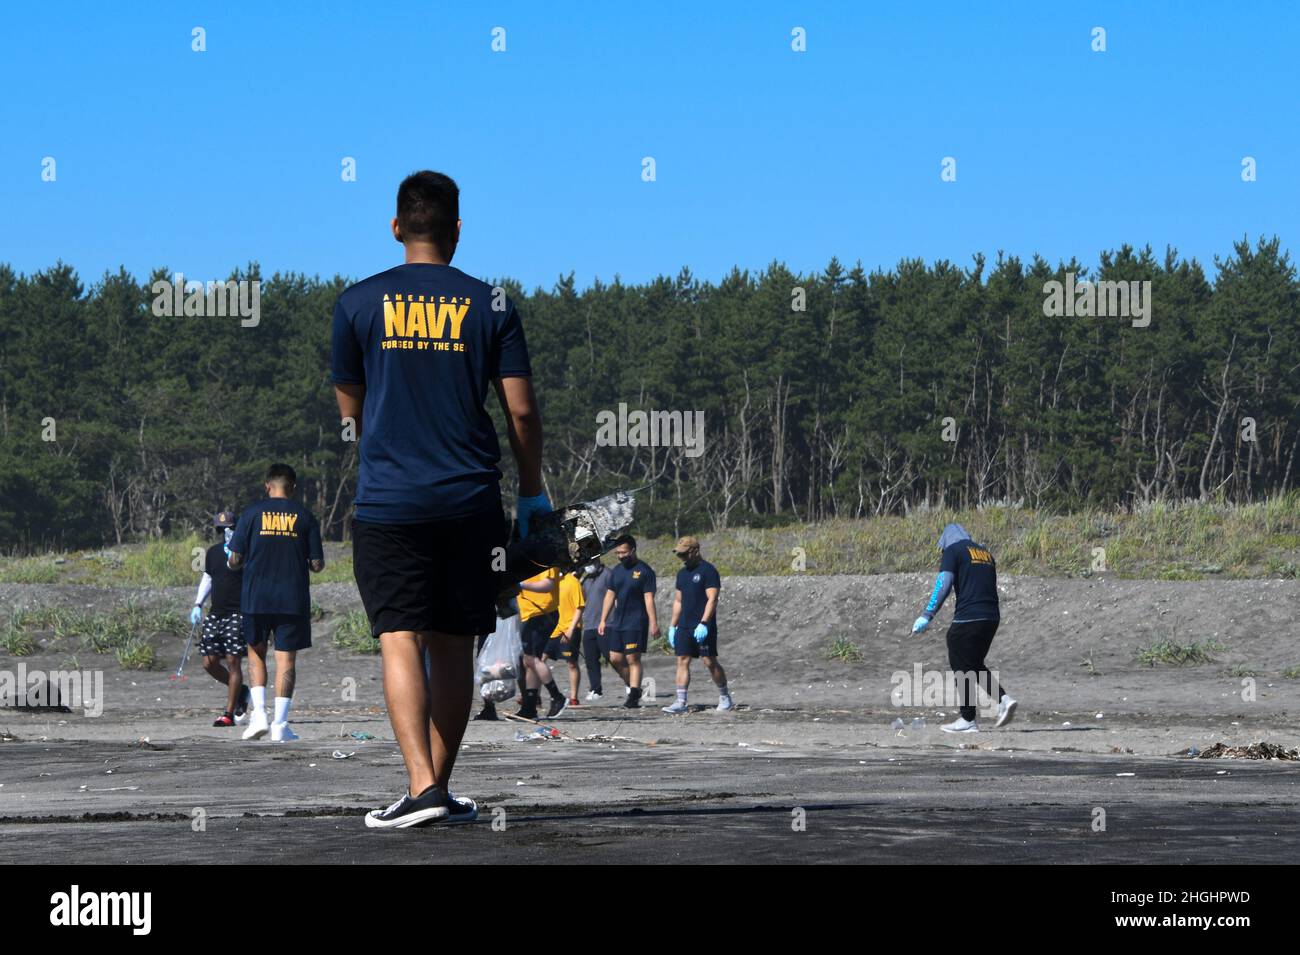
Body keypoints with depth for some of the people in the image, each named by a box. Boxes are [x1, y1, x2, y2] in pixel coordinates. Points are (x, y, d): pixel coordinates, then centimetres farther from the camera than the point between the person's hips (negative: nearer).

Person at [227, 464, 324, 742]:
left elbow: (235, 560, -1)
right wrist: (310, 564, 23)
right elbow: (317, 564, 0)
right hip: (293, 598, 0)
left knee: (256, 650, 17)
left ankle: (259, 712, 2)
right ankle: (280, 724, -1)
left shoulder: (252, 513, 0)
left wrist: (233, 563, 22)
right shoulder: (305, 516, 1)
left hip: (255, 597, 0)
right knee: (286, 657, 3)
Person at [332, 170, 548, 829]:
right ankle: (439, 788, 16)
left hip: (388, 500, -1)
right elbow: (521, 410, 1)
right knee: (452, 646, 11)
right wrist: (532, 493, 13)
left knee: (400, 642, -5)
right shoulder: (491, 305, 3)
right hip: (471, 500, 2)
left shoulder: (359, 303, 2)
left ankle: (421, 787, -19)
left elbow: (349, 409, 12)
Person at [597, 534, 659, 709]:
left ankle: (633, 695, -7)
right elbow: (610, 596, 17)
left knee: (633, 659, -8)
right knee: (615, 658, 4)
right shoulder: (617, 571, 13)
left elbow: (649, 598, -12)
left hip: (636, 623, -7)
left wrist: (653, 623, -16)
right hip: (617, 622, 7)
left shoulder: (644, 571, -7)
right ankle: (633, 686, 21)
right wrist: (603, 620, 13)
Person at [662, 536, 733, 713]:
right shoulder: (682, 573, 16)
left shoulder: (708, 571, -8)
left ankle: (725, 697, 11)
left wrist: (703, 624, -22)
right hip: (684, 626, 7)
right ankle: (681, 702, -1)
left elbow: (712, 599, -15)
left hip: (703, 627, -7)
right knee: (682, 661, 0)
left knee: (710, 662, -4)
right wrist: (672, 626, 17)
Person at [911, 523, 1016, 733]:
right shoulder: (985, 553, 20)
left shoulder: (953, 550, 0)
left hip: (967, 619, -7)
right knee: (975, 665, 20)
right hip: (992, 617, 7)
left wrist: (927, 615, -14)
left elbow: (943, 584, -11)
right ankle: (1003, 699, 4)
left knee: (962, 668, 3)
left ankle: (968, 720, 6)